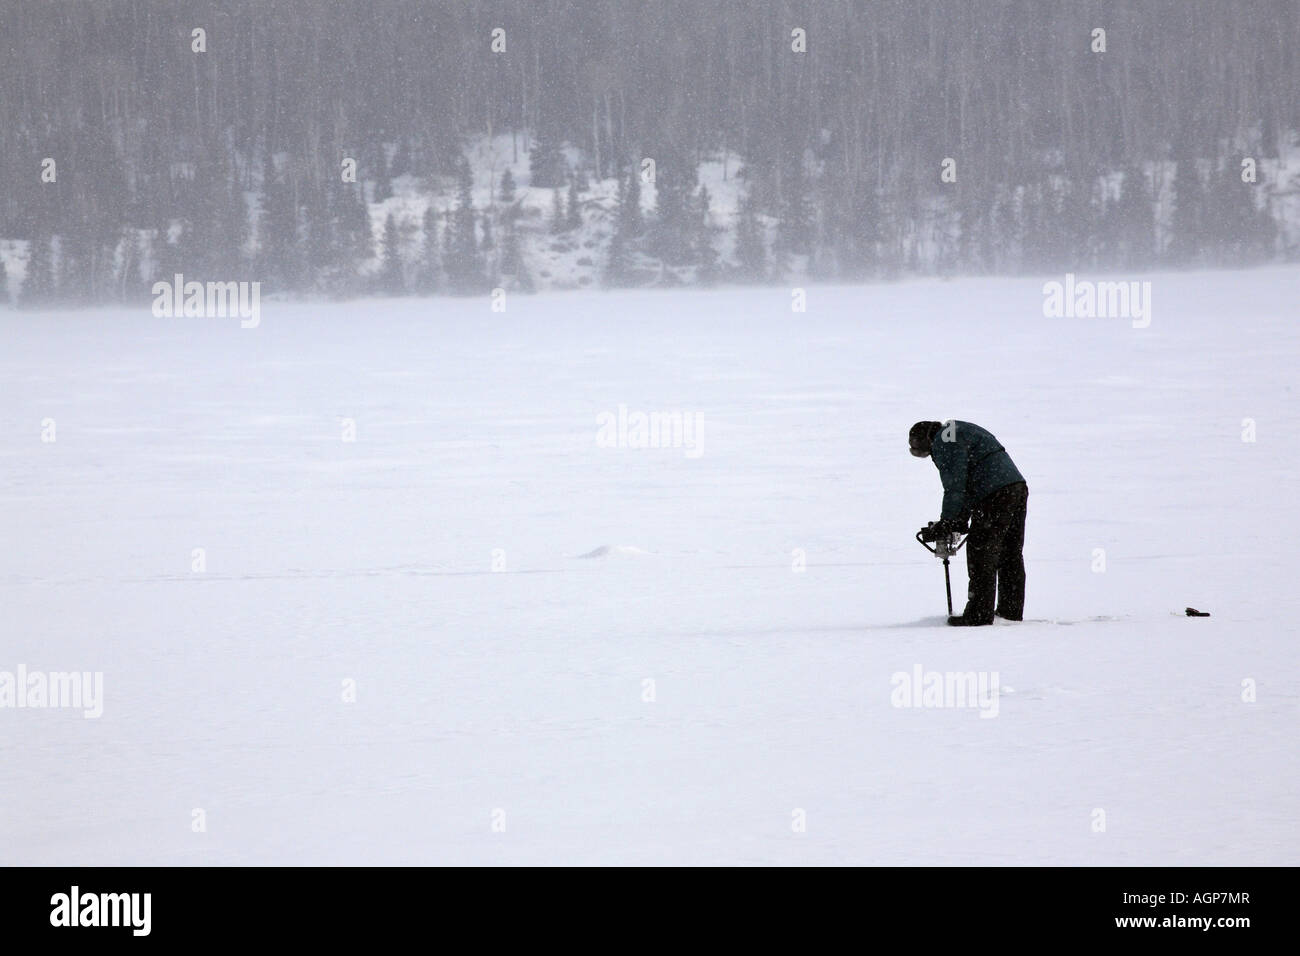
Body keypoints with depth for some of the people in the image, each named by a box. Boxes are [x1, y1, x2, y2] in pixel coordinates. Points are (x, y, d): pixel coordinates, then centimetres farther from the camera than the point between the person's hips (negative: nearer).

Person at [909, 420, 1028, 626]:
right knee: (1011, 555, 16)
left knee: (981, 555, -5)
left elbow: (955, 487, -10)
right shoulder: (964, 432, 28)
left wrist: (945, 525, -4)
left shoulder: (944, 442, -3)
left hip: (995, 495, -10)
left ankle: (979, 615, -5)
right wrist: (959, 522, 22)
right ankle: (1011, 611, 22)